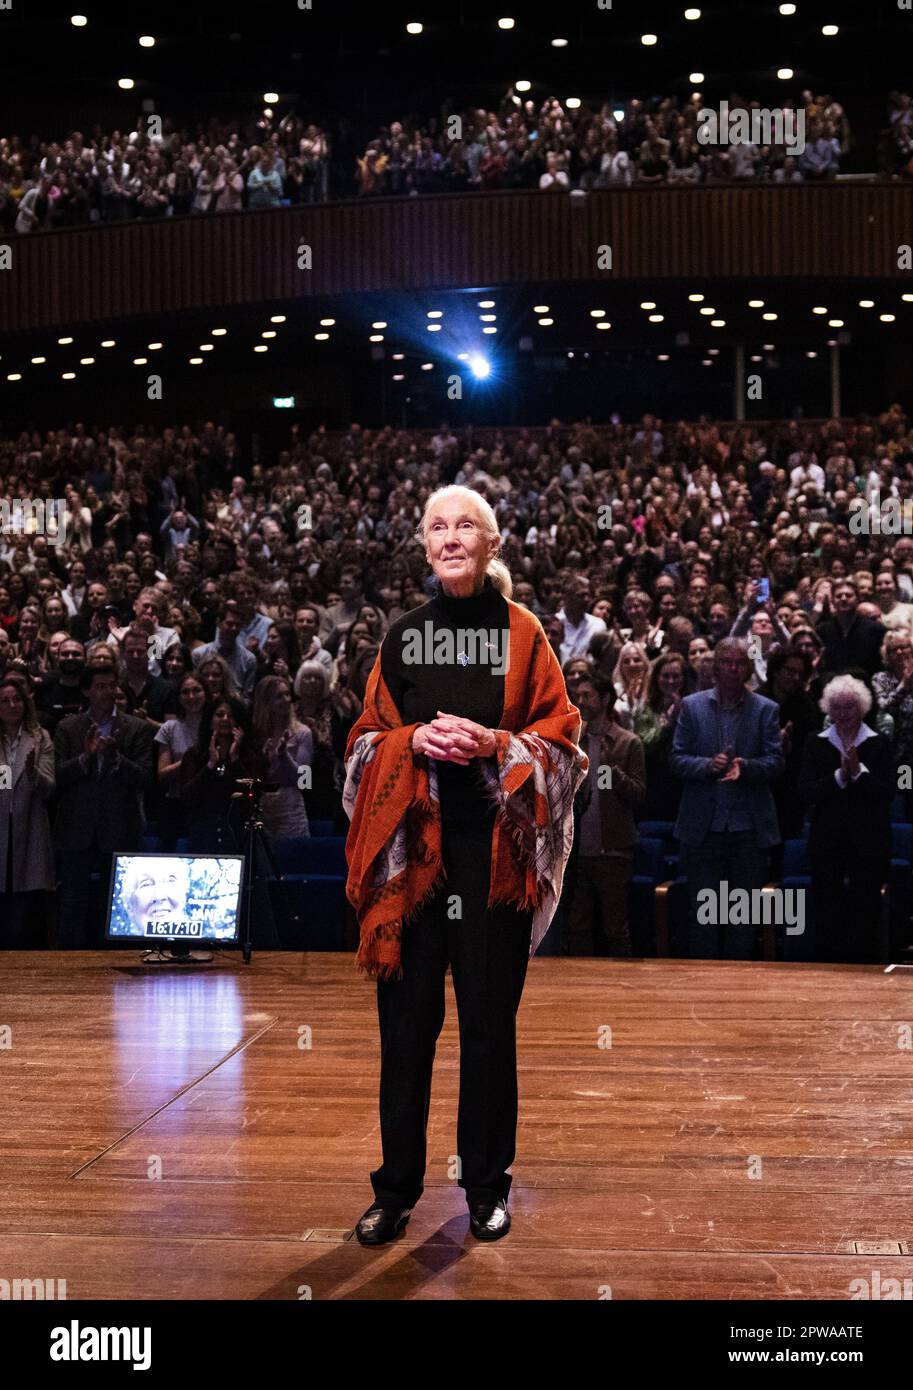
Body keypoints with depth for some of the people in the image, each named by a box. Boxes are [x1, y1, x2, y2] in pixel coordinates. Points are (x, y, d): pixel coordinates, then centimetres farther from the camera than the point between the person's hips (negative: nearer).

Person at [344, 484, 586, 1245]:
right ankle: (397, 1187, 14)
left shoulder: (523, 633, 3)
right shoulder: (402, 636, 10)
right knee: (406, 1017, 3)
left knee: (489, 1017, 4)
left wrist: (493, 744, -15)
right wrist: (413, 740, -9)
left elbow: (559, 735, 3)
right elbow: (368, 737, 11)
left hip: (493, 842, -2)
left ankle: (487, 1184, 18)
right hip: (412, 842, 2)